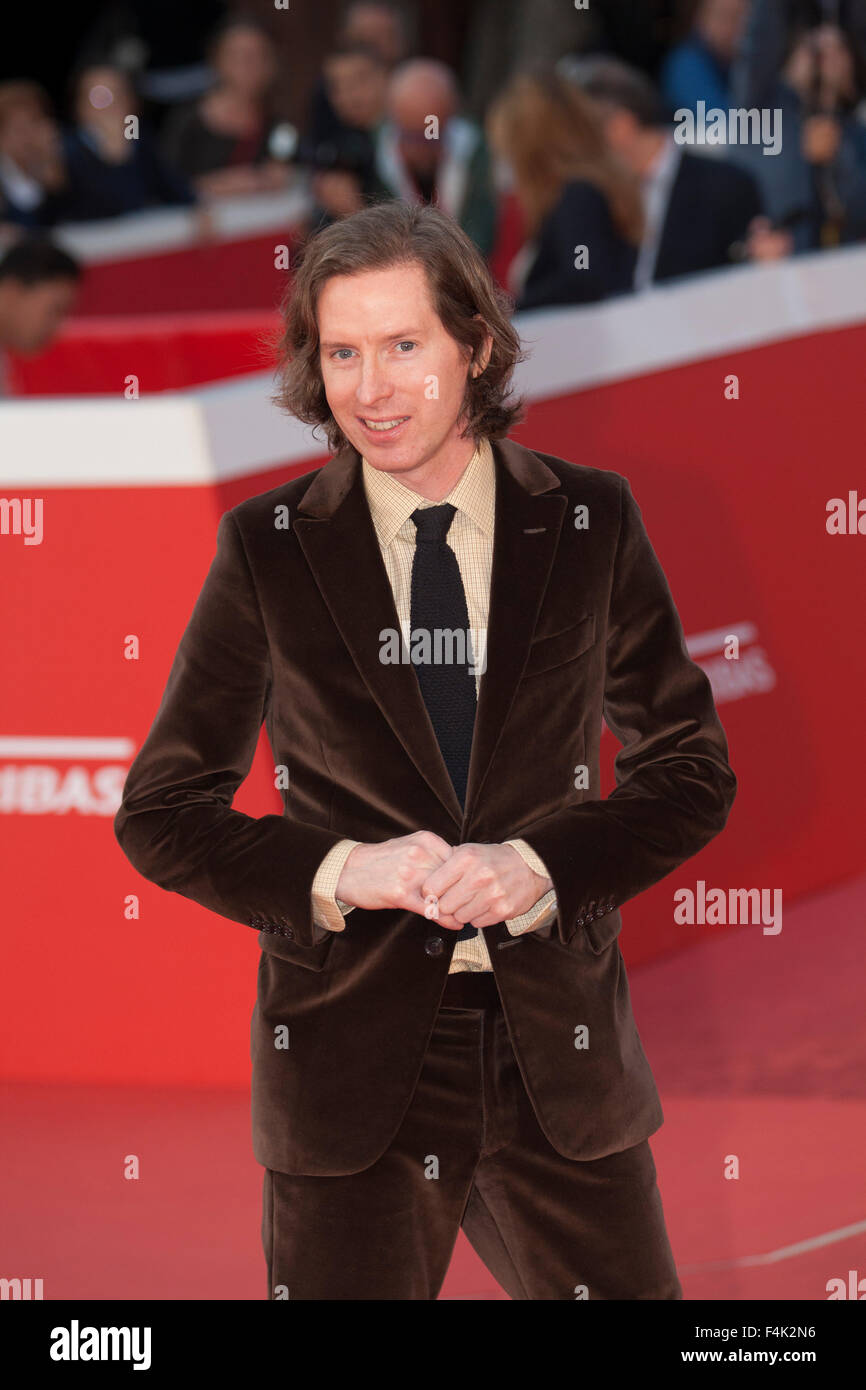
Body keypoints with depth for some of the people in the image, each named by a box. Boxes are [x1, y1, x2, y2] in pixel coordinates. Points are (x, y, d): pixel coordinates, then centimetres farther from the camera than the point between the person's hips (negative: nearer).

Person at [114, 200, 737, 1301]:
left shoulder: (590, 522, 2)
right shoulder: (267, 548, 0)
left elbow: (692, 771, 5)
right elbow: (161, 813, 3)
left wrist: (539, 866, -13)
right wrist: (336, 875, -15)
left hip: (557, 1061, 1)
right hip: (349, 1068, -1)